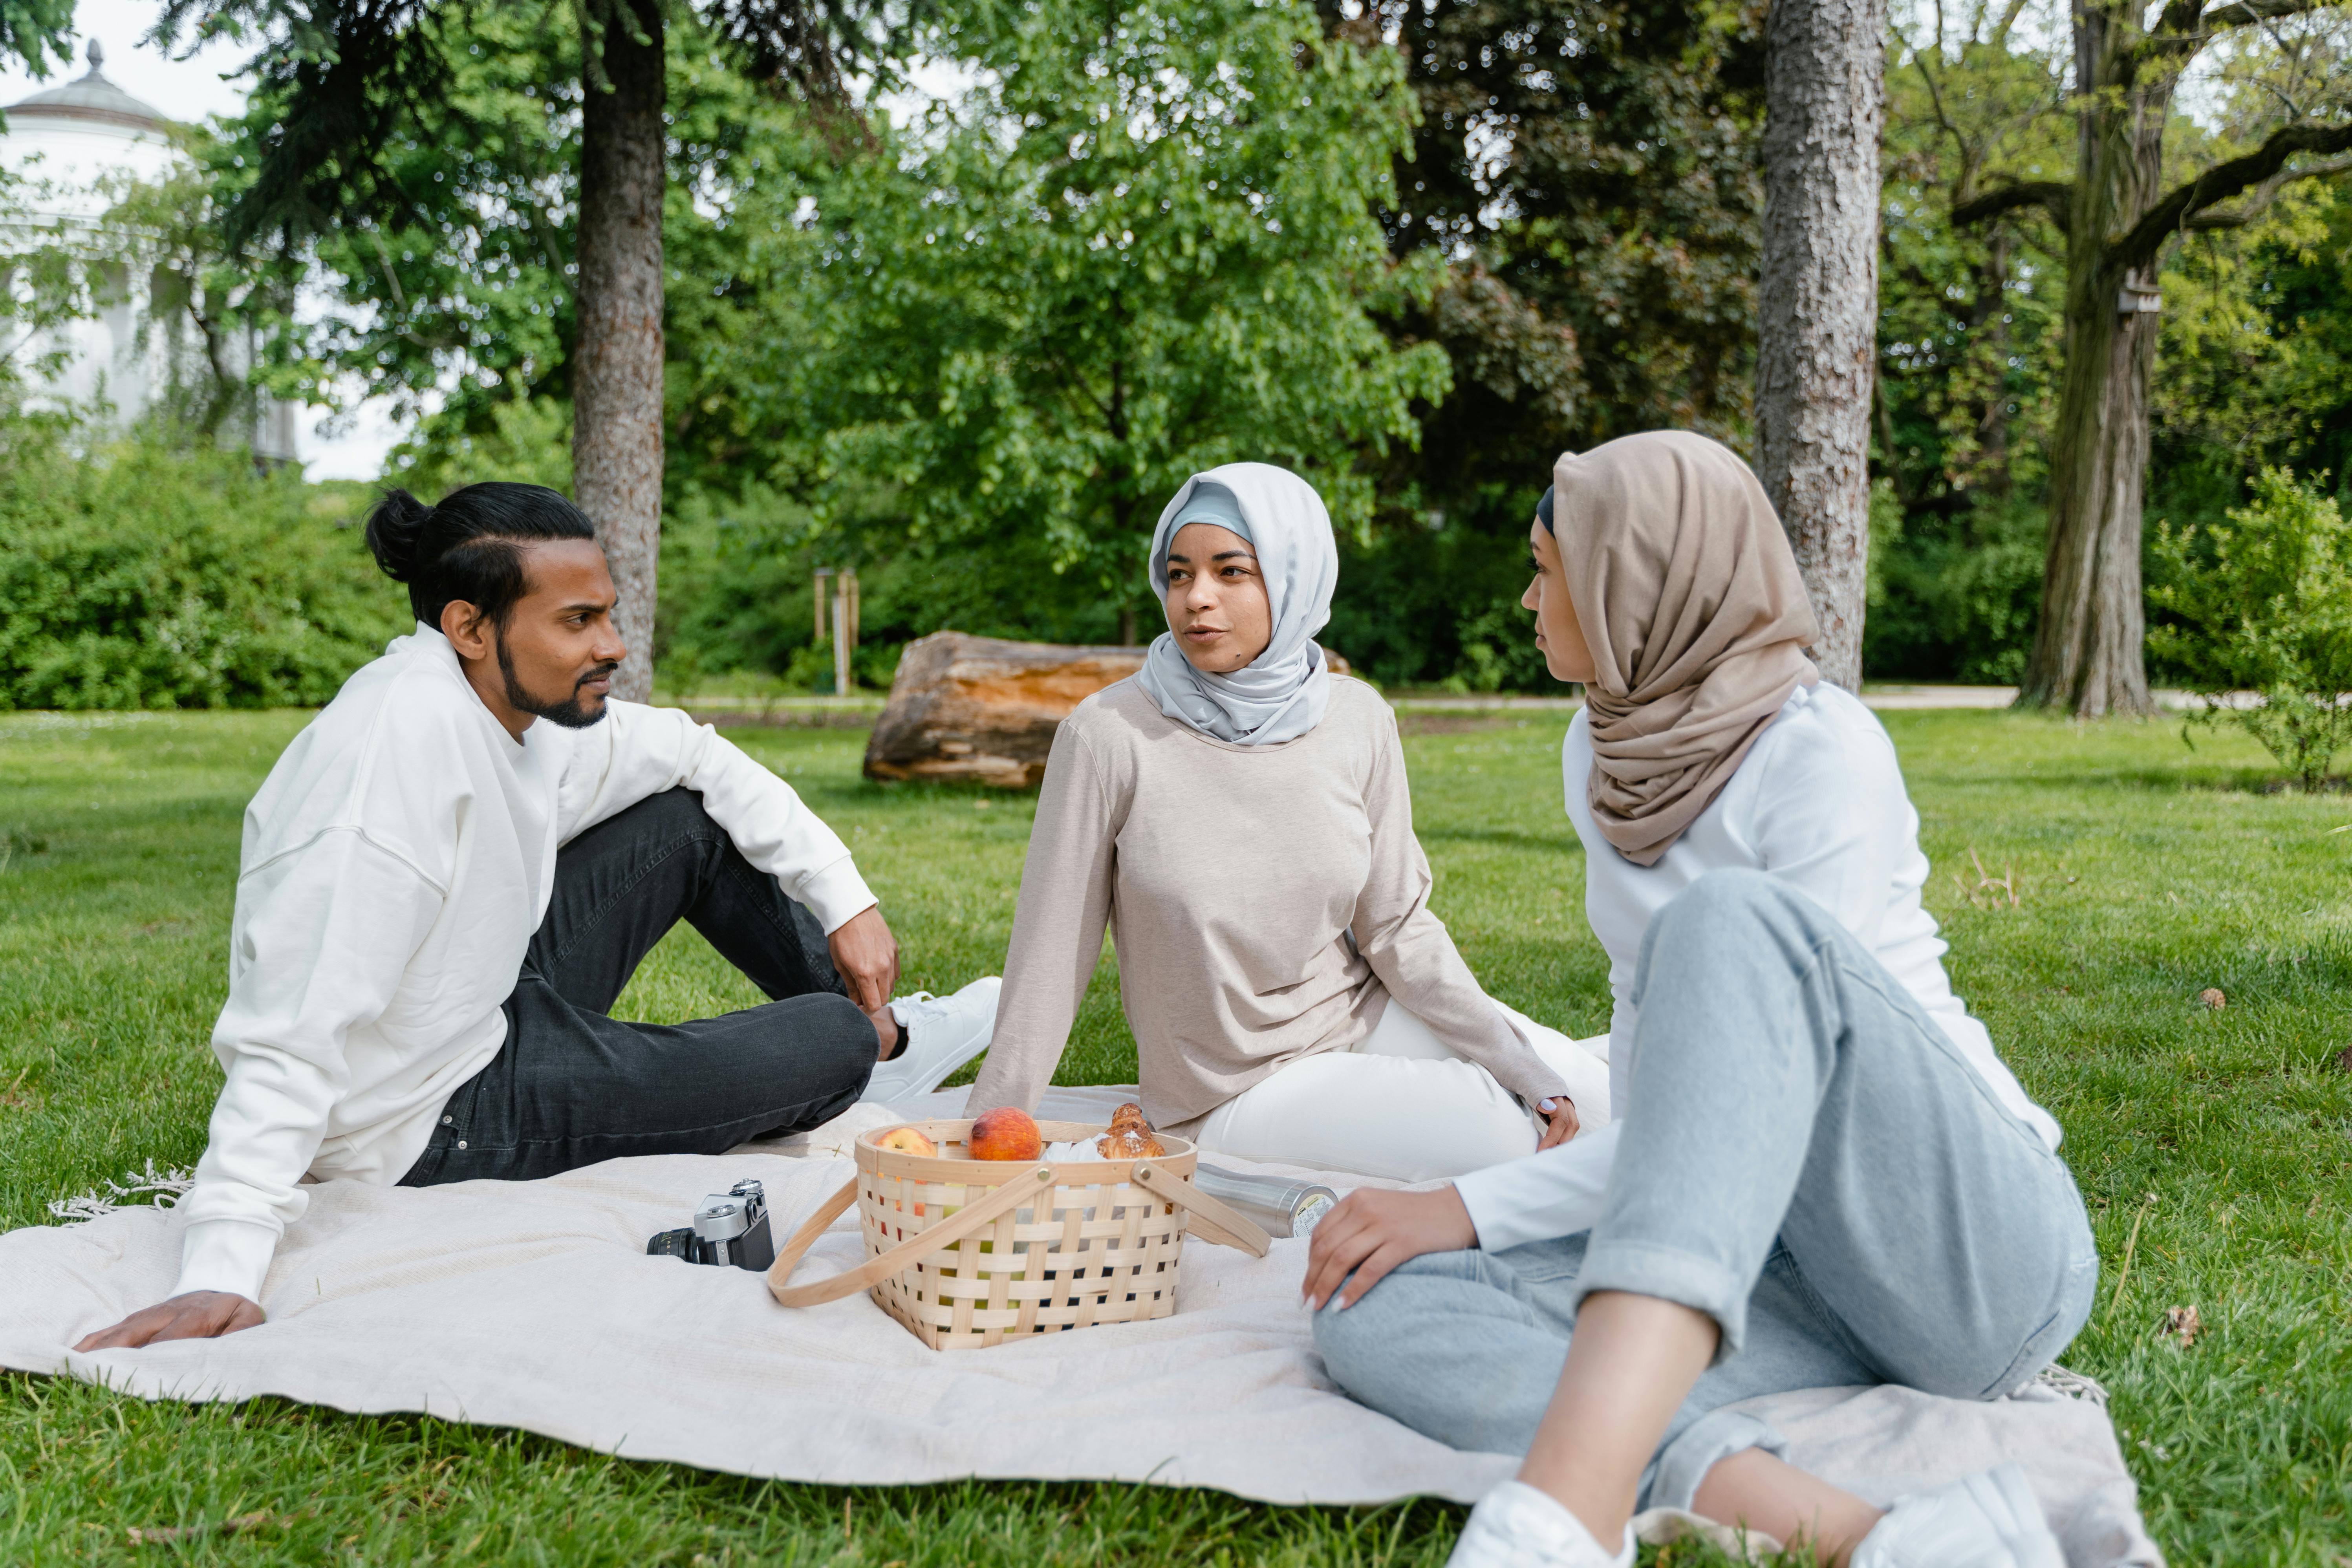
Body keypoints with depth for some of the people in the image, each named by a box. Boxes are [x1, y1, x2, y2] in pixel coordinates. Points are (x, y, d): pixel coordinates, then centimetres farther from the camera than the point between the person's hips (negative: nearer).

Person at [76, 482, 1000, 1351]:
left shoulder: (524, 699, -6)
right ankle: (866, 1047, 30)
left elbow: (699, 756, 11)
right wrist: (222, 1274, -42)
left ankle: (871, 1024, 25)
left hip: (494, 1012, 9)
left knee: (693, 817, 8)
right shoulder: (400, 752, -32)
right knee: (826, 1044, -9)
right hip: (432, 1127, -9)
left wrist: (845, 901, 6)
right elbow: (293, 1040, -36)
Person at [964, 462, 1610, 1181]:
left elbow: (1396, 928, -1)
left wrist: (1517, 1062, -10)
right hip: (1237, 1090, -4)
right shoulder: (1110, 735, -19)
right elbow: (1050, 956, -13)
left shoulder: (1358, 722, -7)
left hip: (1360, 1015, 4)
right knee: (1514, 1139, -19)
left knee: (1592, 1095, -3)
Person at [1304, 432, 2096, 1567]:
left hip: (1979, 1243, -6)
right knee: (1372, 1311, -18)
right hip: (1772, 1248, 7)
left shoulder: (1823, 754, -12)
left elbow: (1743, 1031, -18)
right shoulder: (1607, 748, 11)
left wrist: (1473, 1208, -21)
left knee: (1738, 923, -35)